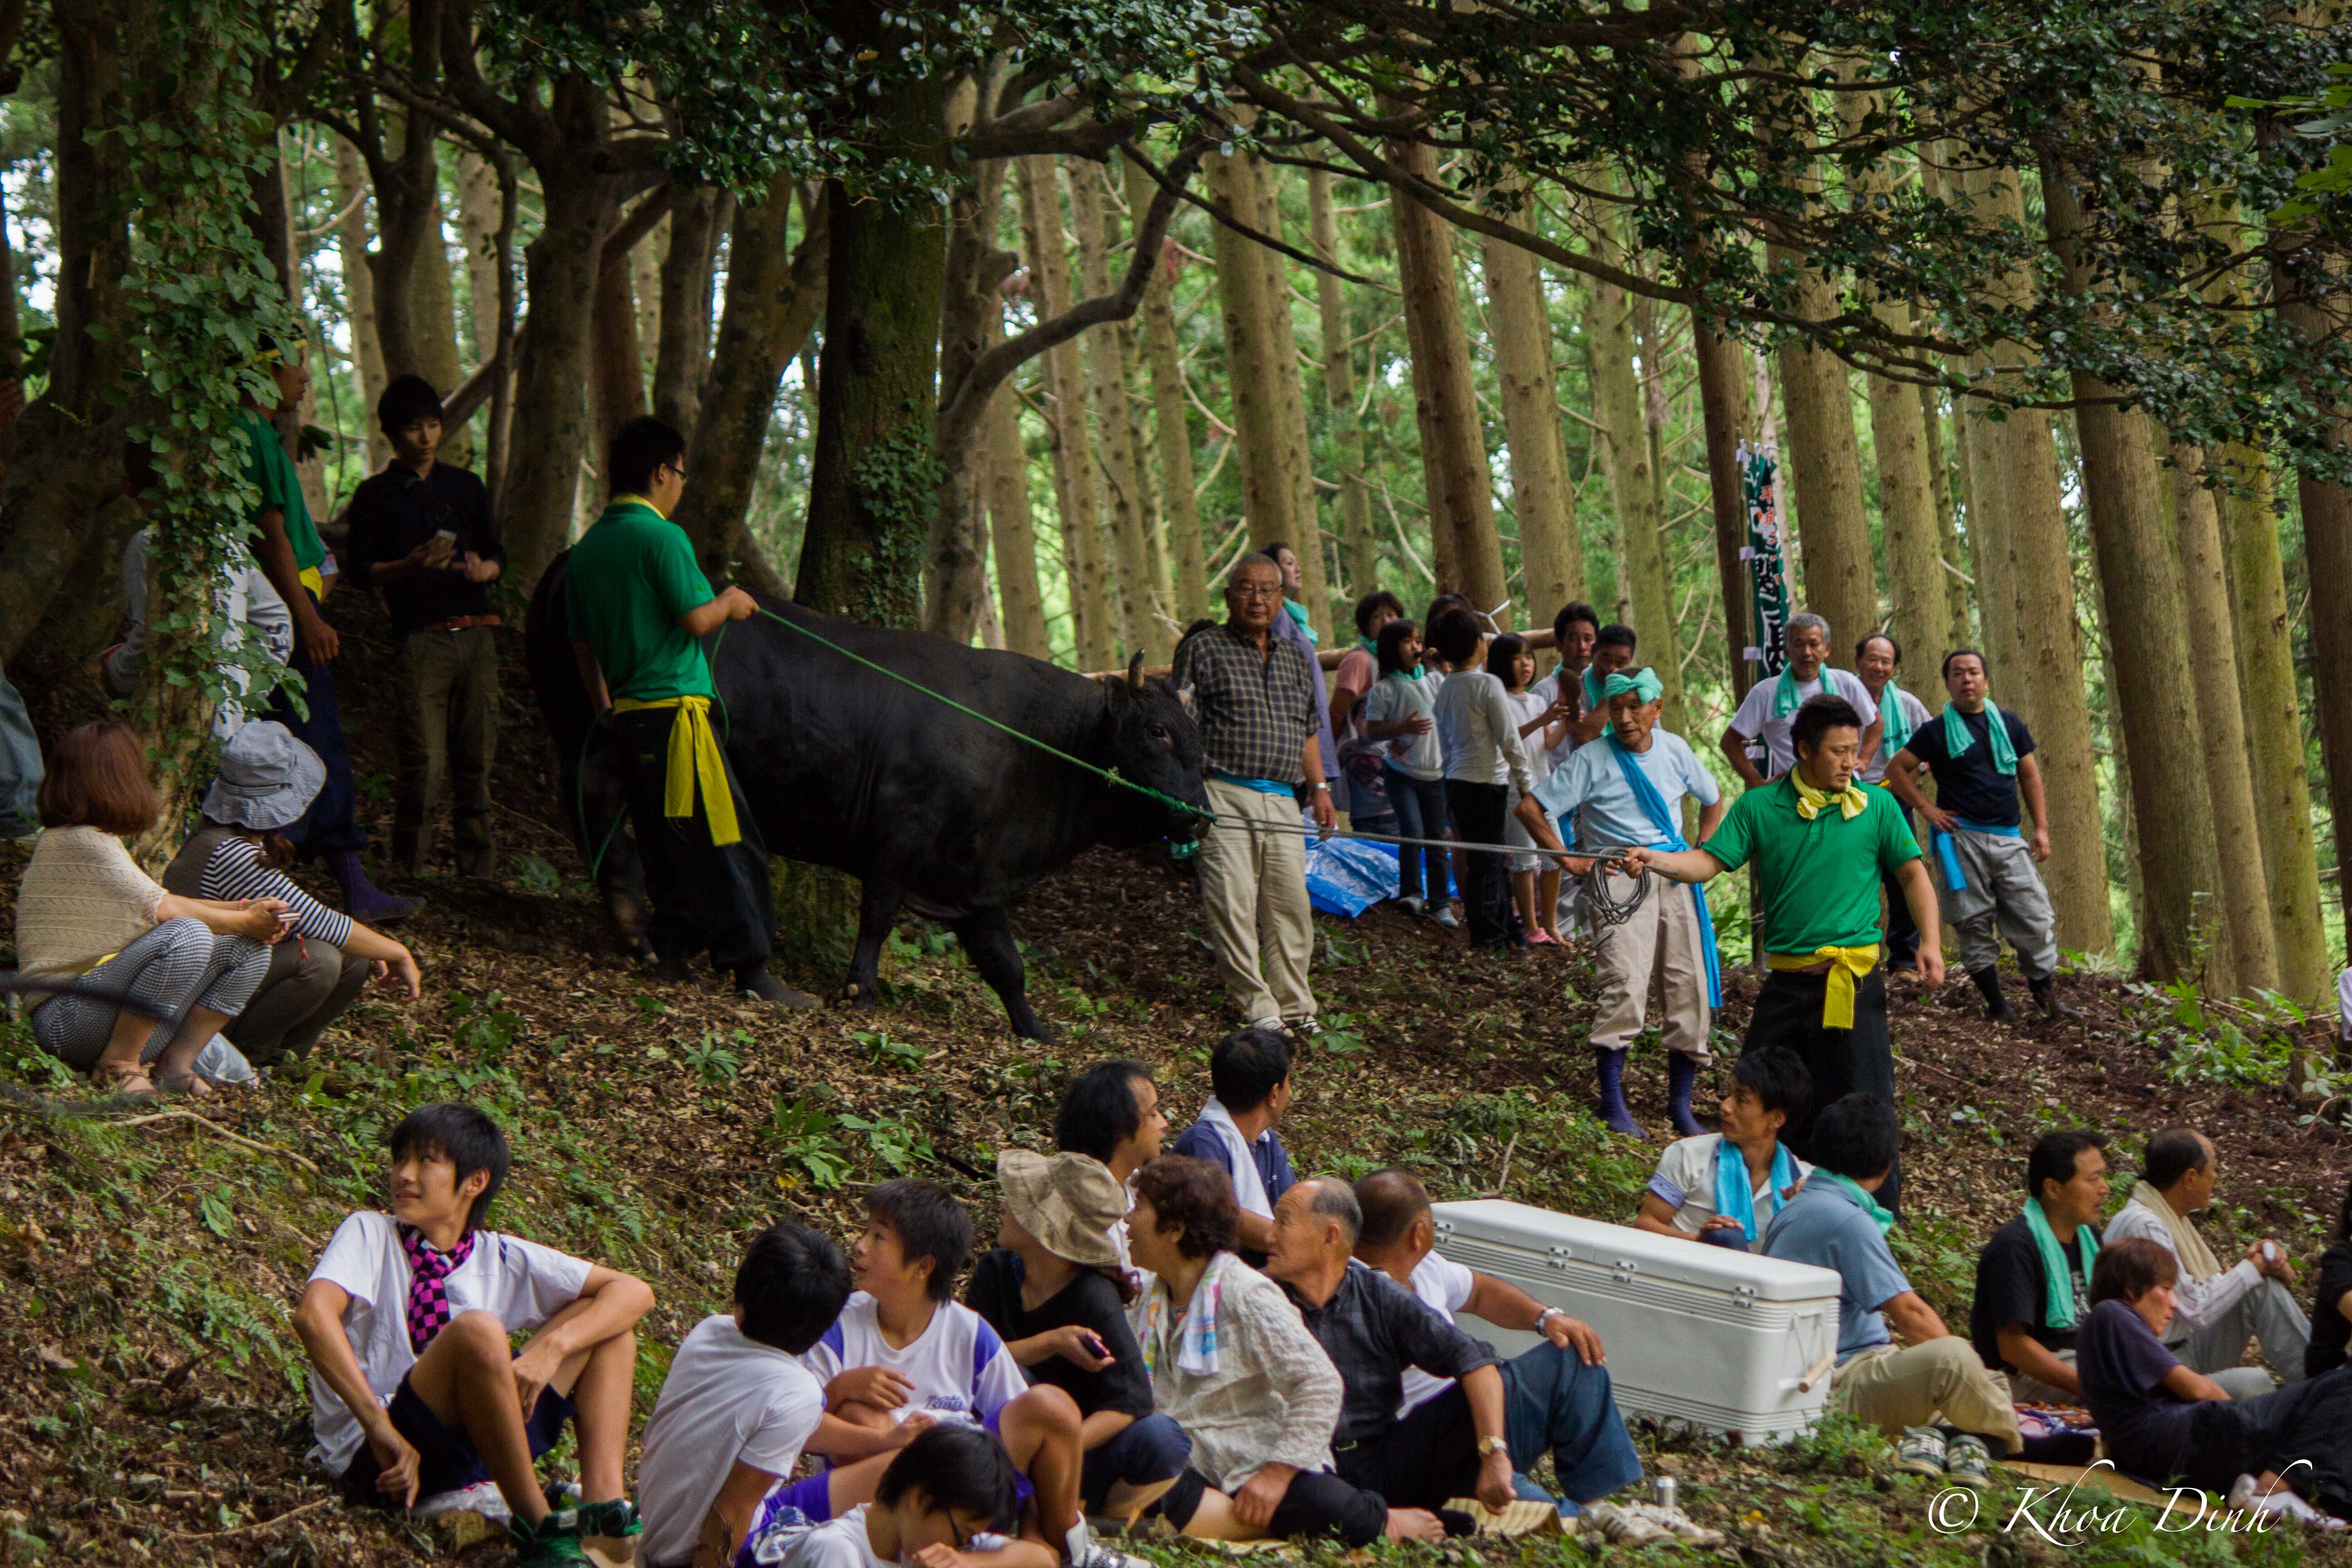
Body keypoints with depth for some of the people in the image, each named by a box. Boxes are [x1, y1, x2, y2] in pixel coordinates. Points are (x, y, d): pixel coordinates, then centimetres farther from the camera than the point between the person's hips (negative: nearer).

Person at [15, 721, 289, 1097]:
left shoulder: (99, 841, 16)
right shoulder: (77, 842, -14)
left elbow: (158, 904, 14)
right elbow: (160, 910, -16)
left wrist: (244, 910, 3)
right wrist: (244, 922, -5)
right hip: (67, 1016, -10)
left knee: (251, 947, 3)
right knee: (189, 936, -33)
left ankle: (176, 1064, 0)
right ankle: (117, 1066, -18)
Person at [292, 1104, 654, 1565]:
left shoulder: (501, 1258, 8)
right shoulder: (369, 1234, -2)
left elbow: (634, 1293, 4)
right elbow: (314, 1316, -22)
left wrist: (552, 1348, -15)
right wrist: (383, 1430, -29)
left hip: (478, 1449, 5)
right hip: (370, 1457, -5)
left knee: (603, 1316, 3)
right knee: (476, 1330, -31)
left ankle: (603, 1506, -15)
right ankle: (539, 1528, -23)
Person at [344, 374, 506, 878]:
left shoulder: (465, 486, 19)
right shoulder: (376, 495, 8)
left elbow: (497, 554, 19)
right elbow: (361, 570, 3)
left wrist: (482, 571, -4)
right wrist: (411, 566, -14)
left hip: (476, 633, 4)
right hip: (421, 641, -3)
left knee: (476, 759, 0)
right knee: (425, 762, -13)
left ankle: (478, 869, 5)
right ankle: (408, 869, -5)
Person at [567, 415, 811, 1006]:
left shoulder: (587, 548, 14)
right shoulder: (662, 537, -11)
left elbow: (581, 643, 18)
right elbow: (697, 619, -15)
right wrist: (731, 603, 6)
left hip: (627, 715, 8)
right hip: (675, 708, -8)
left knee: (664, 841, 14)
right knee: (726, 840, -7)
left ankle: (673, 955, 13)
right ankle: (751, 970, -9)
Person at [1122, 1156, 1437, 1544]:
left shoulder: (1246, 1296, -8)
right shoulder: (1147, 1304, 15)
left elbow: (1320, 1384, -13)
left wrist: (1279, 1473, -18)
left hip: (1259, 1462, -5)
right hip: (1194, 1467, 5)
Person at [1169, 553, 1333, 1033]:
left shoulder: (1295, 660, 20)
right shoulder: (1204, 649, 2)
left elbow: (1308, 732, 28)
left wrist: (1320, 788, 17)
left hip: (1281, 802, 5)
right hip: (1223, 796, -5)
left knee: (1291, 904, 2)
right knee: (1233, 907, -8)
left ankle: (1294, 1005, 10)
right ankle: (1258, 1007, -2)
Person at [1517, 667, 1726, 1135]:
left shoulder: (1674, 749, 9)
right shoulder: (1592, 759, -5)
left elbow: (1713, 799, 27)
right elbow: (1530, 809, -5)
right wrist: (1571, 862, -7)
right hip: (1620, 879, -5)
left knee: (1692, 982, 0)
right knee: (1626, 983, -18)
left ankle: (1680, 1101, 12)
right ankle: (1612, 1102, -11)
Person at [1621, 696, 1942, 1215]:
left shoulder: (1876, 806, 5)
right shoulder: (1759, 807, 5)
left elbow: (1913, 873, 9)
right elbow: (1711, 861, -2)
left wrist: (1930, 942, -3)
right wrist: (1656, 860, -21)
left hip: (1854, 980, -2)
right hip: (1786, 978, 2)